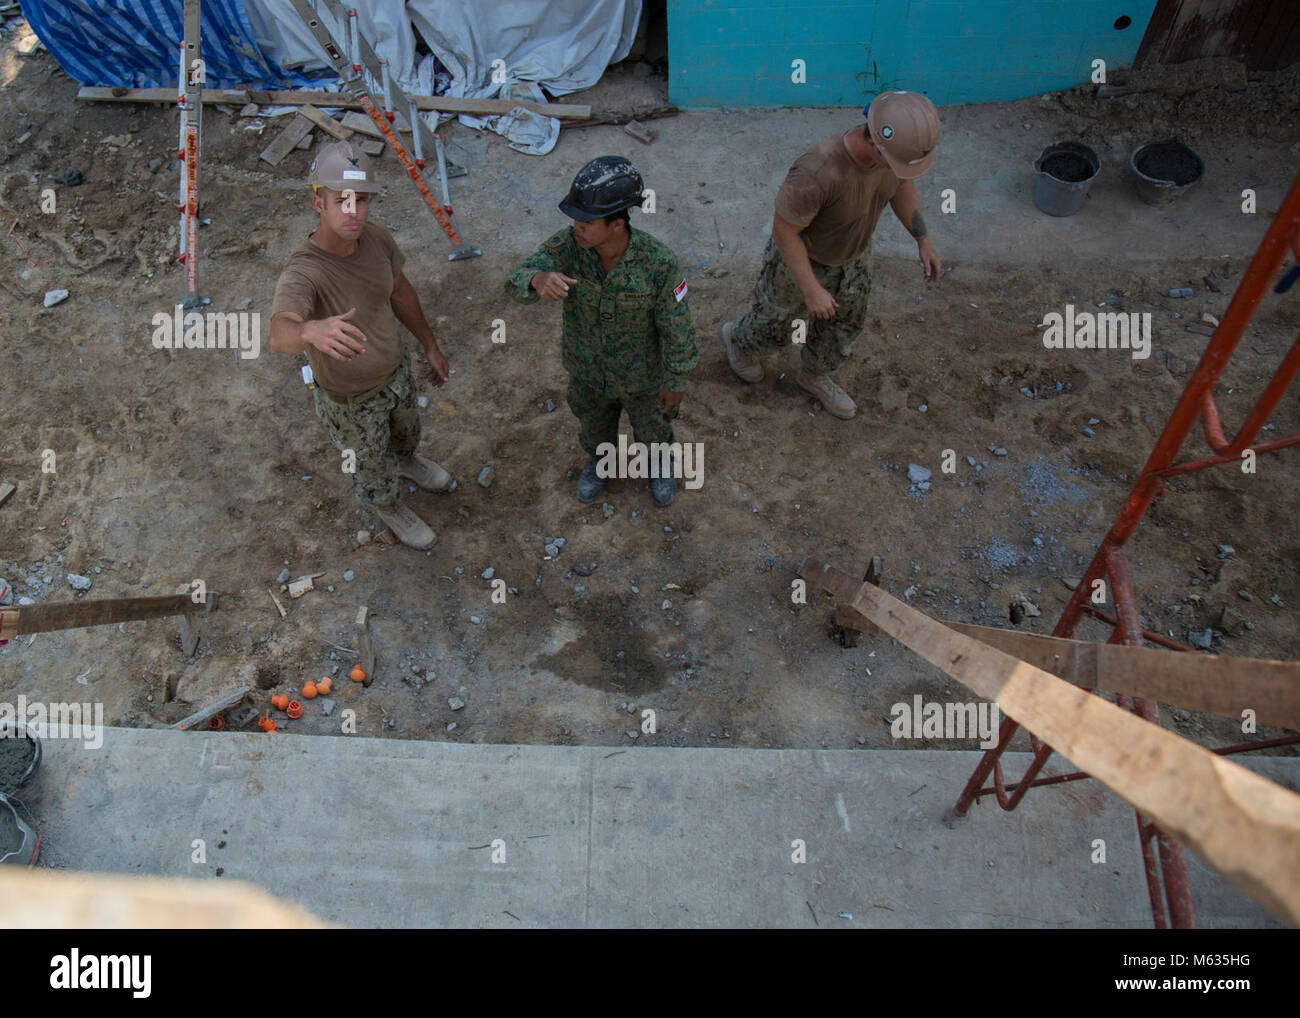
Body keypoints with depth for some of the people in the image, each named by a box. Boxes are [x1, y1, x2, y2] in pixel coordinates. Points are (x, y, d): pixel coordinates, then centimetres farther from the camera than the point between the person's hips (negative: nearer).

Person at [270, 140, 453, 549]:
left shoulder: (376, 238, -17)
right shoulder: (302, 273, -38)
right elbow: (280, 334, -57)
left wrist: (430, 346, 11)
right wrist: (312, 330, -80)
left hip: (394, 369, 6)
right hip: (351, 399, -6)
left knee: (407, 431, 35)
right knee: (372, 464, 23)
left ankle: (406, 461, 71)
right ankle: (387, 506, 57)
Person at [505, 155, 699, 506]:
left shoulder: (659, 262, -35)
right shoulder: (569, 243, -28)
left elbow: (676, 327, -21)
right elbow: (518, 282, -33)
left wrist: (676, 382, -10)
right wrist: (540, 279, -58)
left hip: (641, 372, -2)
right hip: (586, 366, 2)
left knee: (651, 424, 26)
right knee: (594, 421, 30)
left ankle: (658, 461, 61)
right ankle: (600, 457, 63)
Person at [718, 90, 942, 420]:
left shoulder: (898, 142, -23)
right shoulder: (816, 172, -44)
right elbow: (784, 231, -29)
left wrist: (923, 240, -3)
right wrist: (812, 291, -25)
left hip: (852, 252, 6)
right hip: (799, 255, -6)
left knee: (844, 322, 24)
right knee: (775, 326, 20)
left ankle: (814, 375, 53)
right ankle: (737, 339, 55)